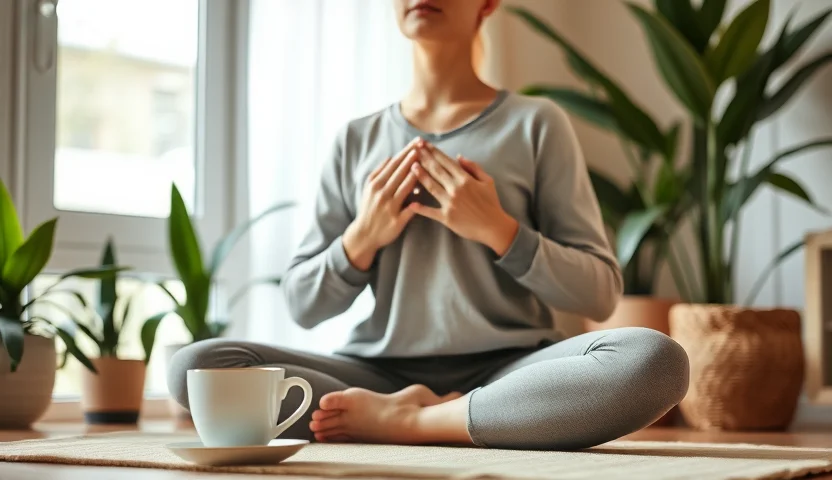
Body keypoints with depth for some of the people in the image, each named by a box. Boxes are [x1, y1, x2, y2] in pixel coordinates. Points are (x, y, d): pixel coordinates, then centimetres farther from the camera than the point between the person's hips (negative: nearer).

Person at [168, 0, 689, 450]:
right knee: (195, 365, -20)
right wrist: (362, 238, -5)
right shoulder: (358, 140, 12)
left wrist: (497, 230, -11)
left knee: (656, 360, -32)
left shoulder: (536, 124, 5)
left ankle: (400, 421, -22)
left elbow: (600, 295, 2)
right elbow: (302, 307, 13)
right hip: (380, 372, 2)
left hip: (506, 373, -1)